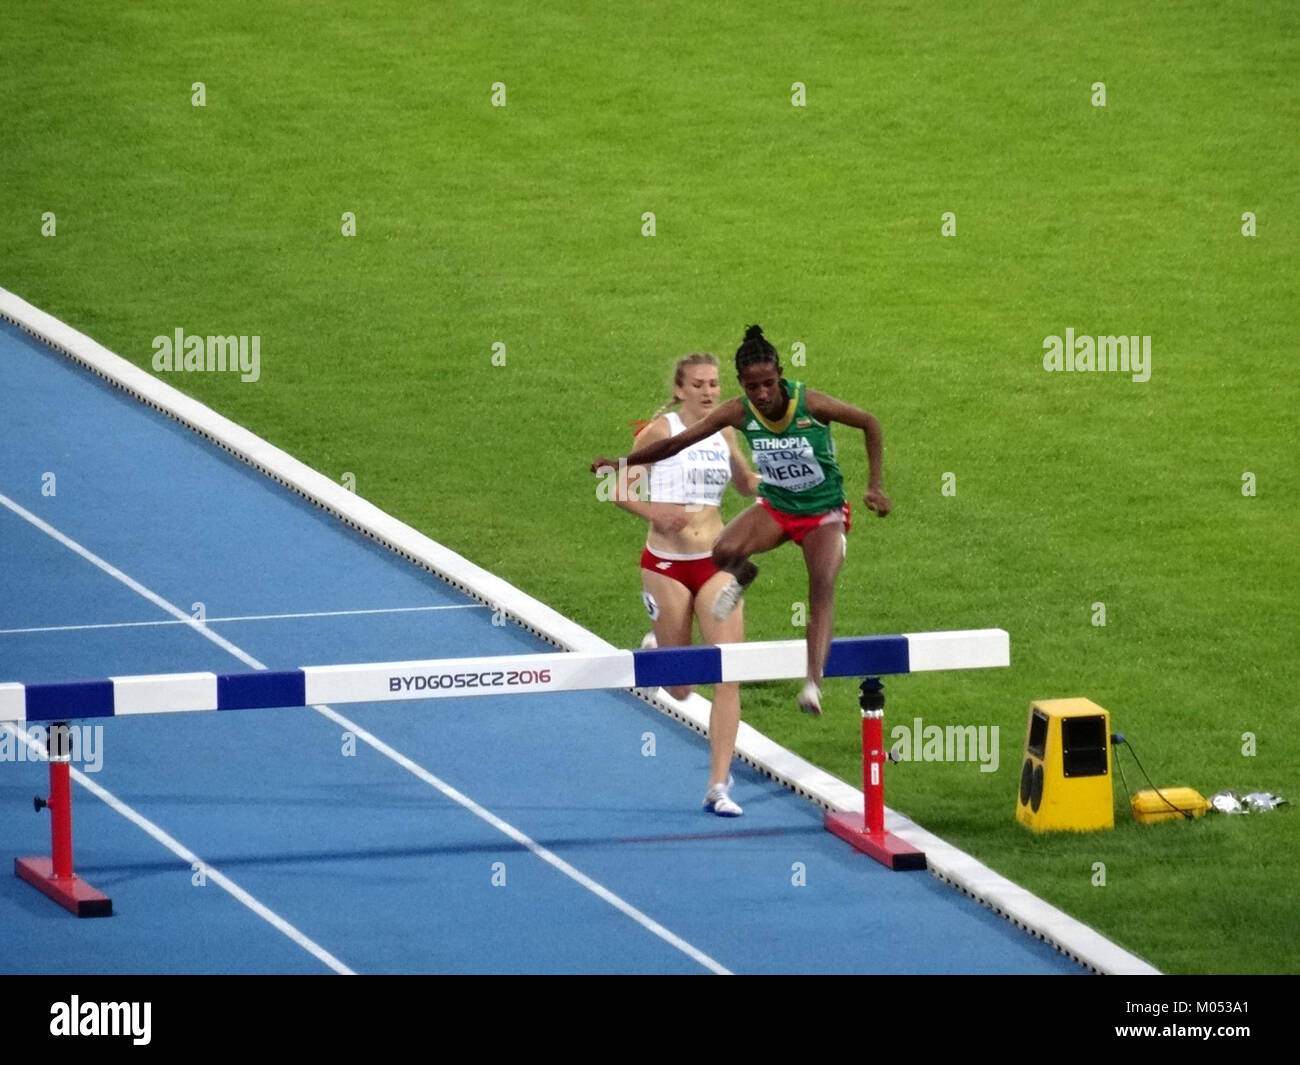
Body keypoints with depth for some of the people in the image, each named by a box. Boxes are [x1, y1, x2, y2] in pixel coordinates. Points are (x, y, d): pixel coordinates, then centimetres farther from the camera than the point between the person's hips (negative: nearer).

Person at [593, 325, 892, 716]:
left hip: (824, 513, -2)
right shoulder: (738, 413, -16)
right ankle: (740, 576, 14)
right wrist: (621, 463, -16)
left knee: (822, 586, -26)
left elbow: (869, 423, -9)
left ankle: (814, 682, -32)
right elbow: (678, 442, -9)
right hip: (775, 507, 2)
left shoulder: (811, 404, -23)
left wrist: (874, 487, -10)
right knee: (723, 552, -25)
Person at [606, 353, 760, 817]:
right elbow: (619, 488, -7)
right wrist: (654, 513, -24)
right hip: (667, 564, -3)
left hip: (715, 563, 3)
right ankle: (656, 651, 45)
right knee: (679, 689, 7)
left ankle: (719, 787, -5)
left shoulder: (724, 434, 6)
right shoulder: (661, 431, -8)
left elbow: (746, 483, 24)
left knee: (729, 675, -9)